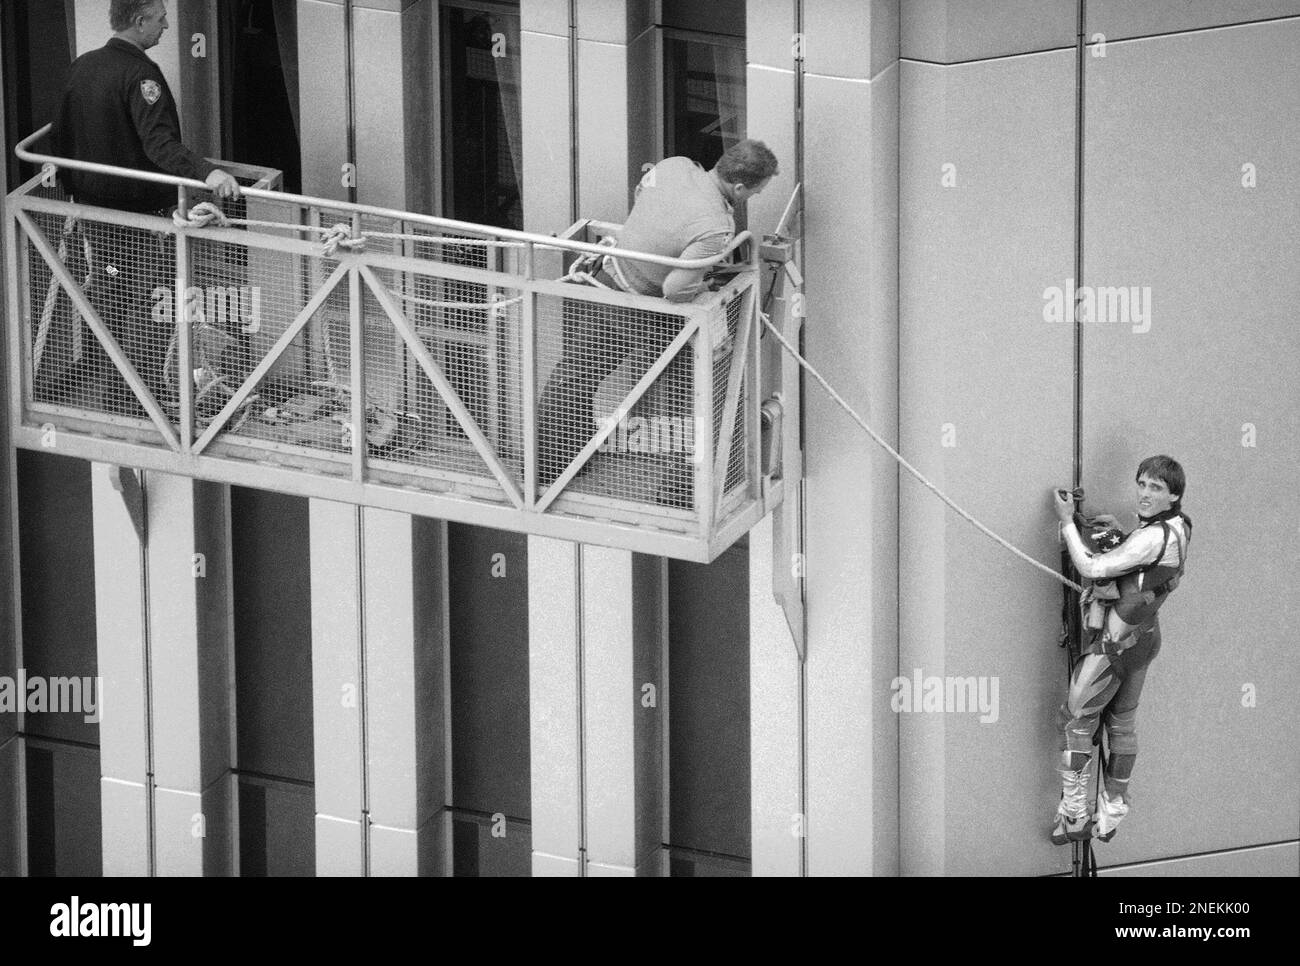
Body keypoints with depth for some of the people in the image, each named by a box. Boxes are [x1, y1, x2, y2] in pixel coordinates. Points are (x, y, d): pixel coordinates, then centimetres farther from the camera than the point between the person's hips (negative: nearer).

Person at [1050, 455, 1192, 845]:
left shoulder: (1155, 536, -26)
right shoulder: (1177, 527, 5)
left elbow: (1092, 568, -23)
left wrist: (1067, 521, -14)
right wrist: (1114, 535, 2)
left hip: (1115, 639, -9)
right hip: (1143, 637, 9)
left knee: (1075, 719, 1)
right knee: (1122, 723, 18)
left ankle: (1074, 816, 3)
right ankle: (1111, 814, 27)